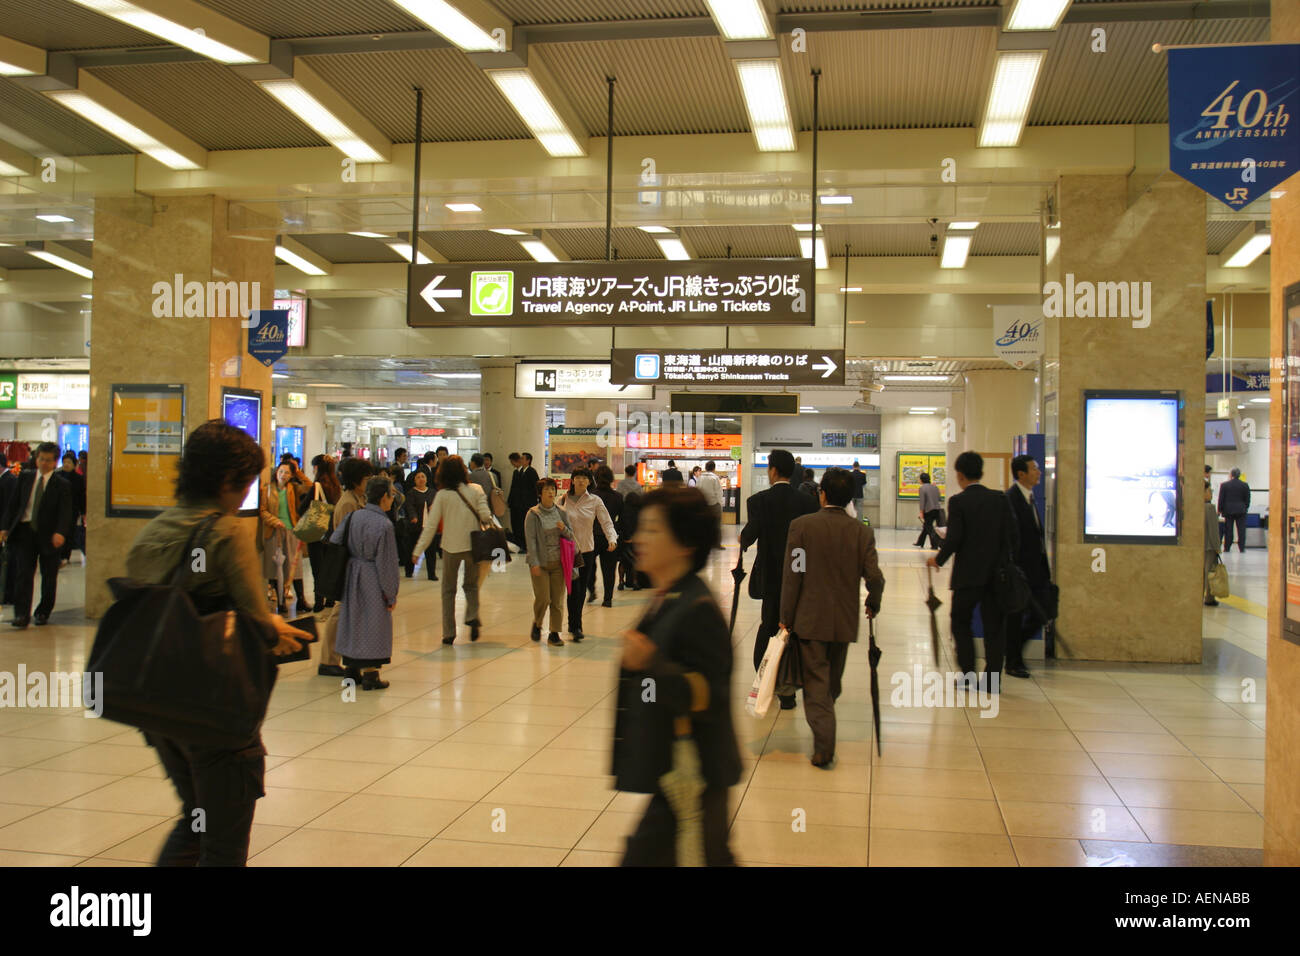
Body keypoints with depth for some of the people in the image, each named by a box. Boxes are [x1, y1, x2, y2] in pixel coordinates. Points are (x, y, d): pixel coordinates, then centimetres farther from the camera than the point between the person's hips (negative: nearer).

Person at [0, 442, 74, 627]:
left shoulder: (62, 485, -3)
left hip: (49, 535, -2)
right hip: (25, 531, 2)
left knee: (48, 576, 7)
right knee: (23, 573, -5)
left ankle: (43, 612, 22)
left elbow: (65, 512, -11)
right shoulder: (25, 476, 8)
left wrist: (60, 533, -27)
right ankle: (22, 614, -6)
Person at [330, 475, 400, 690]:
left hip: (352, 576, 6)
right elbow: (387, 562, -15)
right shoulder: (384, 524, -18)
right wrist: (391, 594, -7)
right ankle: (370, 676, 7)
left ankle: (351, 672, 25)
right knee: (373, 625, 4)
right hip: (373, 581, -6)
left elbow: (334, 542, 3)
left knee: (352, 622, 16)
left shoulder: (353, 516, 0)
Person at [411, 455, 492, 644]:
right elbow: (485, 516, -11)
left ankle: (449, 633, 10)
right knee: (471, 585, 19)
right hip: (473, 544, 1)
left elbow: (431, 525, -5)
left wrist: (418, 550, 0)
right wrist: (488, 520, 13)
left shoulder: (442, 495, -5)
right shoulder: (476, 490, -2)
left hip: (451, 547, -1)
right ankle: (473, 616, -8)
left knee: (448, 589, 12)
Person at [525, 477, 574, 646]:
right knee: (543, 598, -6)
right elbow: (531, 539, -8)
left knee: (558, 600, 2)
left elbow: (571, 536, 11)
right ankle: (536, 624, 22)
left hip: (558, 562, 3)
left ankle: (554, 634, 12)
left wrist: (564, 529, -11)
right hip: (540, 563, -3)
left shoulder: (561, 513, 7)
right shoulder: (533, 514, -4)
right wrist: (534, 563, -14)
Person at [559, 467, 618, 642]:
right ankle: (576, 628, -4)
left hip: (587, 550, 2)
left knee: (581, 590, 11)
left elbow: (606, 523, -2)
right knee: (574, 589, -9)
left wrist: (612, 539, -19)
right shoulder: (563, 500, 0)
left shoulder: (595, 501, 1)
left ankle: (573, 625, 27)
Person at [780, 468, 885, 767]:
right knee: (833, 681, 19)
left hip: (810, 619, -3)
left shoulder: (801, 526, -10)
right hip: (845, 621, 3)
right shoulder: (862, 532, -4)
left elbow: (792, 574, -9)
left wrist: (786, 617, -3)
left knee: (816, 681, 2)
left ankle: (824, 745, -8)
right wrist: (873, 604, 15)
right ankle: (824, 726, 35)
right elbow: (874, 577, -6)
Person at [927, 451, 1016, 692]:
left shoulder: (958, 502, -10)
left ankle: (968, 670, 5)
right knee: (993, 626, 8)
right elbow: (1012, 535, 2)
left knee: (960, 621, 13)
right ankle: (993, 679, 8)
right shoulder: (1000, 499, 2)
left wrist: (938, 559, 2)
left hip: (968, 574, -3)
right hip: (996, 573, 4)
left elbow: (953, 538, -14)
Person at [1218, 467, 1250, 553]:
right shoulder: (1245, 485, 0)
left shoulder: (1224, 485, -3)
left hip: (1228, 510, 0)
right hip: (1241, 510, 0)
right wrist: (1245, 508, 17)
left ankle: (1227, 548, 6)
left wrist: (1220, 510, 7)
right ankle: (1242, 548, -1)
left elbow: (1221, 499, -1)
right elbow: (1247, 499, 4)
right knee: (1241, 530, 1)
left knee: (1228, 530, 4)